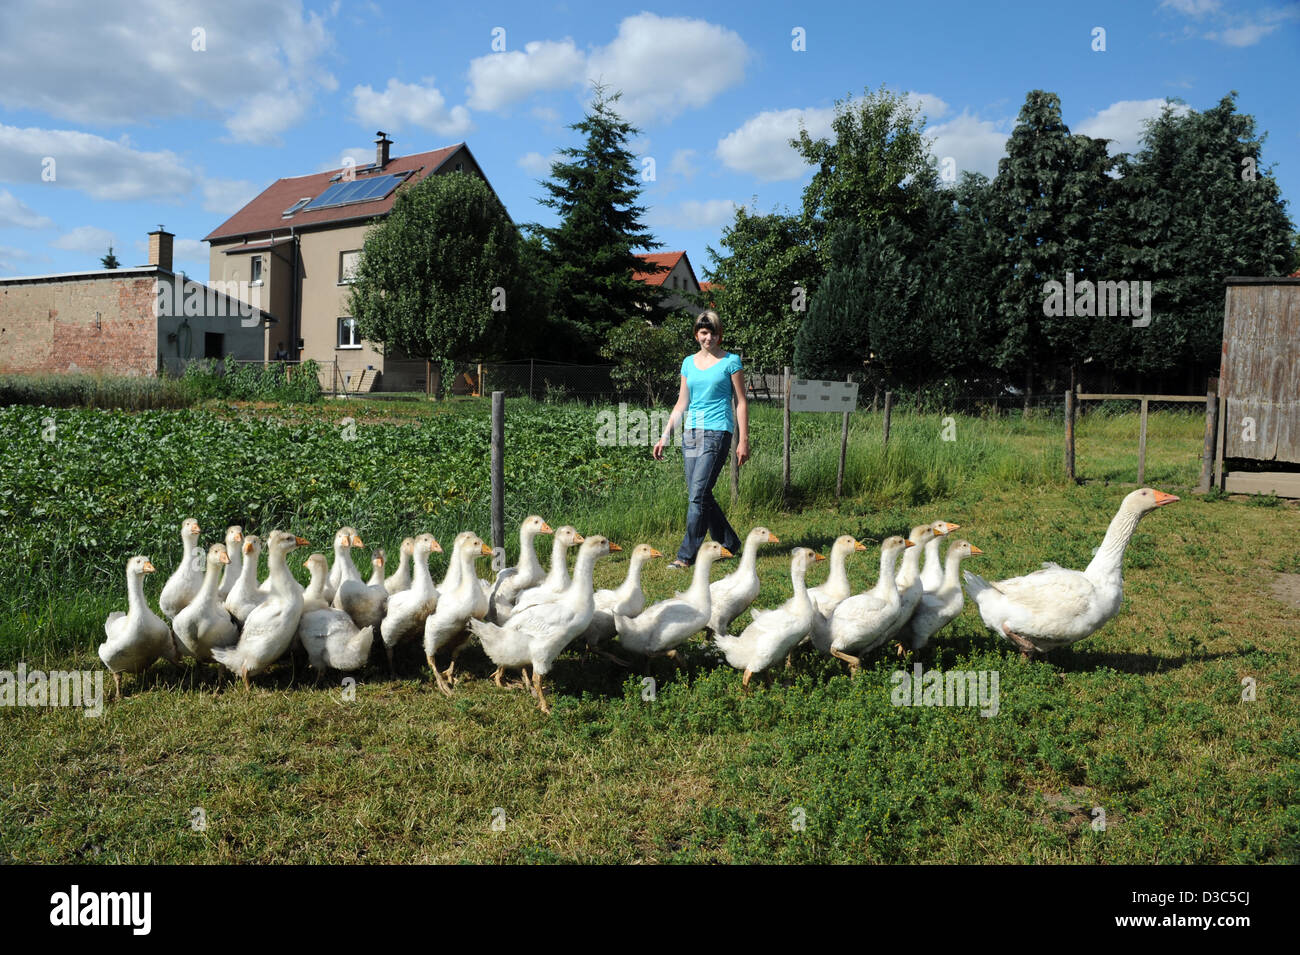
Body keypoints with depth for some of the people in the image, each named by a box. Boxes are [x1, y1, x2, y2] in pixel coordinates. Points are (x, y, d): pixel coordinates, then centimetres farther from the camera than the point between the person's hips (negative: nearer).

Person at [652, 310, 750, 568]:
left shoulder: (731, 361, 1)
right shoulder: (689, 362, 14)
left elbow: (741, 402, 0)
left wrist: (743, 440, -7)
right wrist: (664, 437, 13)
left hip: (717, 432, -6)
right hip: (691, 432, 6)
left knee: (698, 495, -12)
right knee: (698, 496, 5)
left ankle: (687, 554, -7)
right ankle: (729, 543, 22)